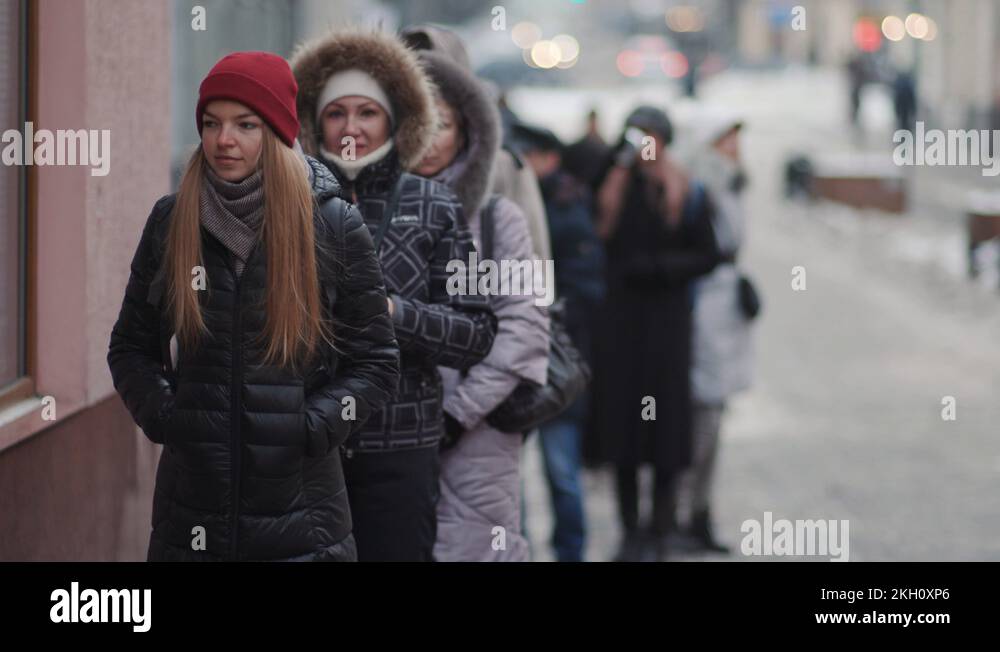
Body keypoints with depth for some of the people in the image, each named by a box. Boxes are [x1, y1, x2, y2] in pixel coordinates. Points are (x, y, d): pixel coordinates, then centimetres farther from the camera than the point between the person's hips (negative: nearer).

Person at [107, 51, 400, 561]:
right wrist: (160, 412, -4)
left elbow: (375, 362, 2)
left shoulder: (333, 227, -2)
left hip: (298, 496, -2)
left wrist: (312, 426, -11)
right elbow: (131, 347, 13)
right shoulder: (170, 223, 5)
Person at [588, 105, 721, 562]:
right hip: (619, 319, 1)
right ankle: (630, 533, 13)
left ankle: (661, 532, 9)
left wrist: (660, 267, -10)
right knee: (622, 424, 3)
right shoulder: (610, 189, 5)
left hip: (666, 321, -1)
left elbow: (707, 257, 6)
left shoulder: (685, 195, 4)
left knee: (665, 430, -1)